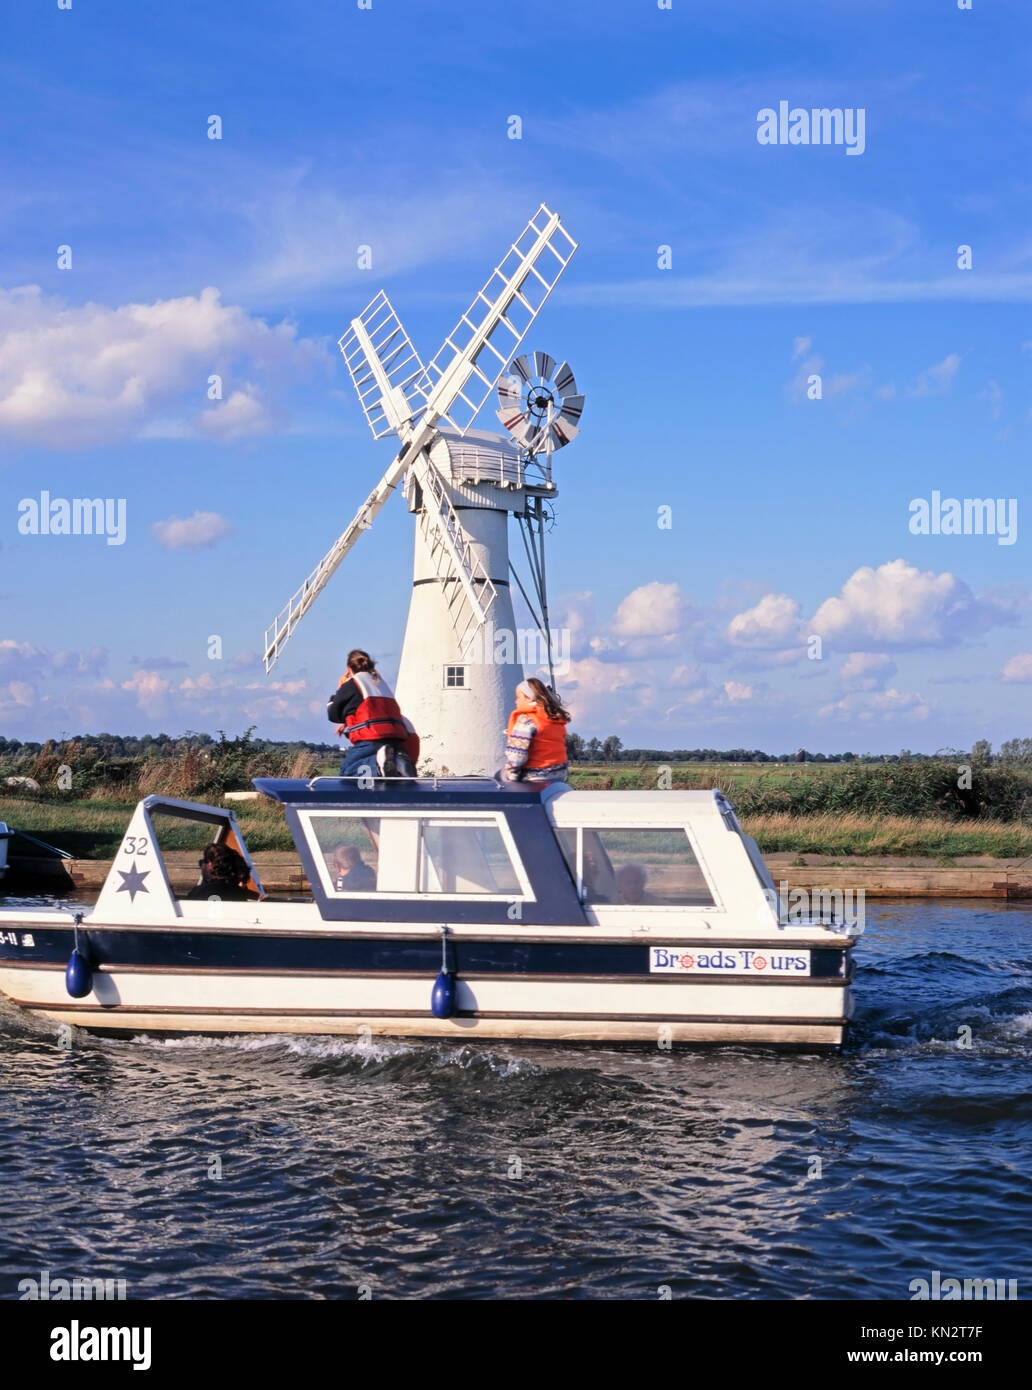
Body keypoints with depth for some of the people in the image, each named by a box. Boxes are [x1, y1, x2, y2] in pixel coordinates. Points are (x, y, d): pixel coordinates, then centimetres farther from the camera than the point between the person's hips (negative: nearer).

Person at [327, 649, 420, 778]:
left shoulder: (351, 684, 7)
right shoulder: (381, 682, 27)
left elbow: (333, 715, 15)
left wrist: (341, 688, 28)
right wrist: (347, 723, 38)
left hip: (371, 739, -6)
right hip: (396, 736, 6)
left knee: (347, 770, -4)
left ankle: (378, 763, -32)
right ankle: (399, 761, -16)